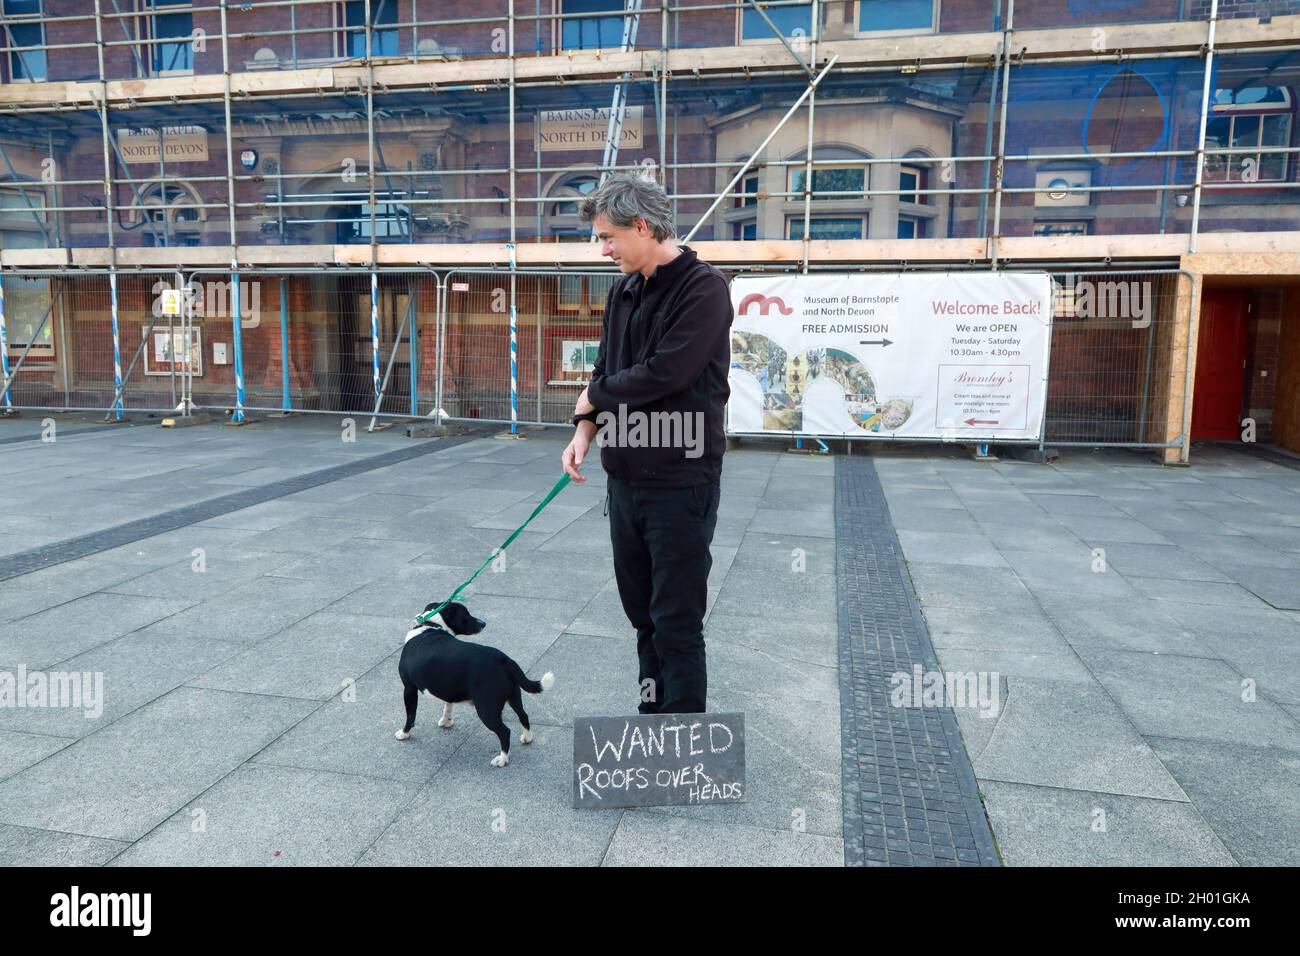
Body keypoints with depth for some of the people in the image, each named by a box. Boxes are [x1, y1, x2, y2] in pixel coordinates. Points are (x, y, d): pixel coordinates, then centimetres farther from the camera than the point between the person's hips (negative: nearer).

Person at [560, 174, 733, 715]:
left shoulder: (703, 288, -14)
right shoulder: (624, 290, 11)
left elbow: (664, 372, -23)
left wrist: (594, 397, -7)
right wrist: (585, 428, -2)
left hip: (681, 482, -8)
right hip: (625, 477, 8)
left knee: (677, 620, 1)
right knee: (641, 609, 17)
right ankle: (652, 710, 33)